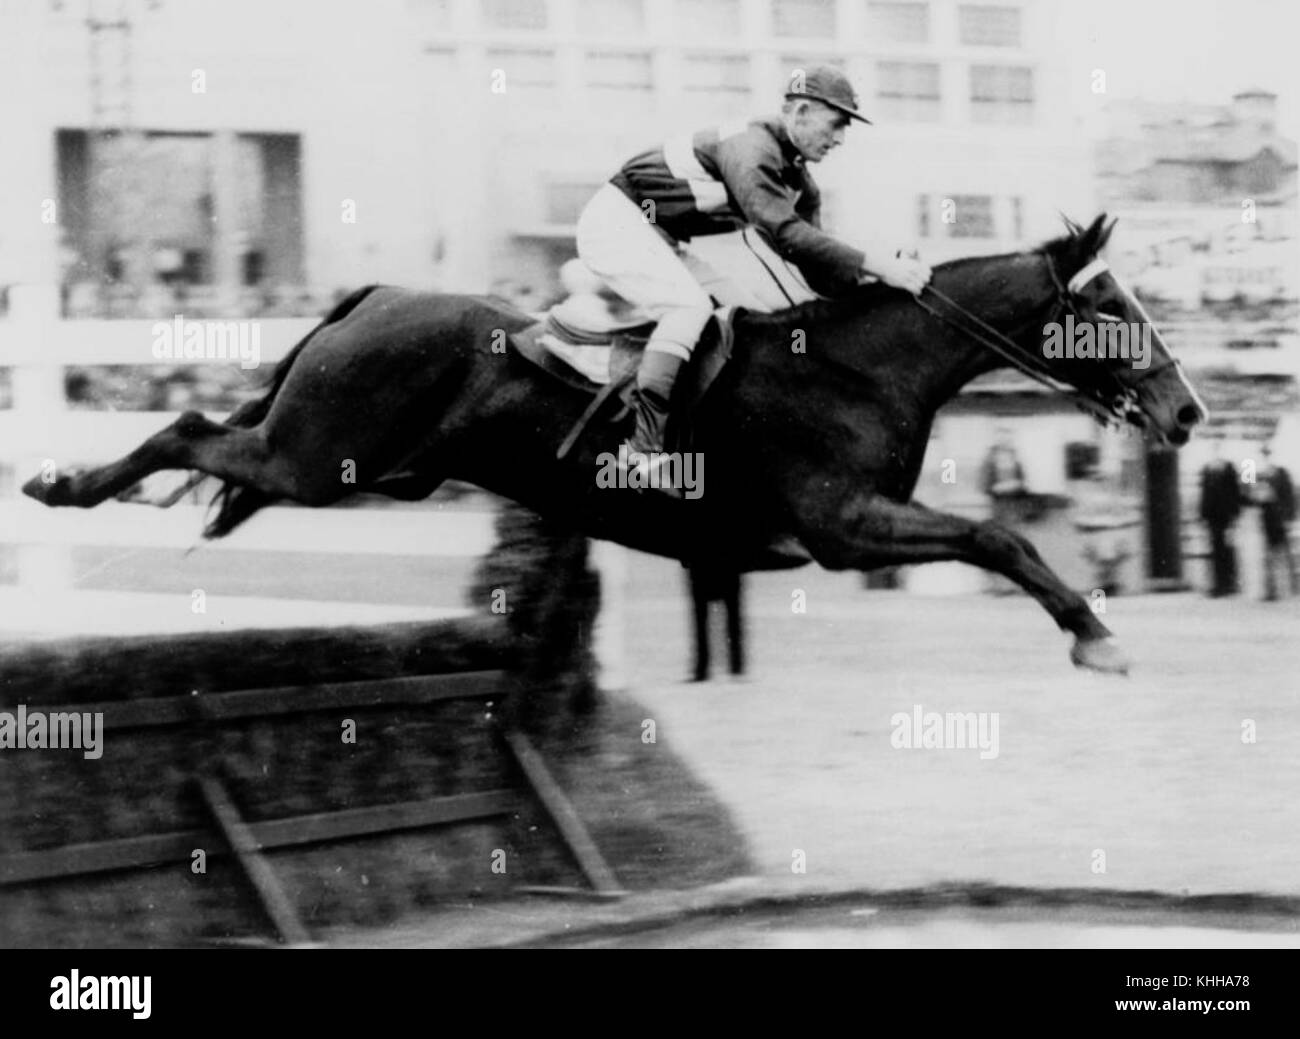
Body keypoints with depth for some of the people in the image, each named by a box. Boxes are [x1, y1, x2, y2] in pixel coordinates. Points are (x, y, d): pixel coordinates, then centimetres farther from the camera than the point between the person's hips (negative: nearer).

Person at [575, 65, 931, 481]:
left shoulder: (798, 182, 6)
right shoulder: (752, 148, -25)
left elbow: (814, 270, 2)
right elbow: (783, 232, -38)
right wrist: (874, 263, -41)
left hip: (659, 240, 10)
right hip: (616, 221, -10)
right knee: (690, 305, -27)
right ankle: (645, 446, -33)